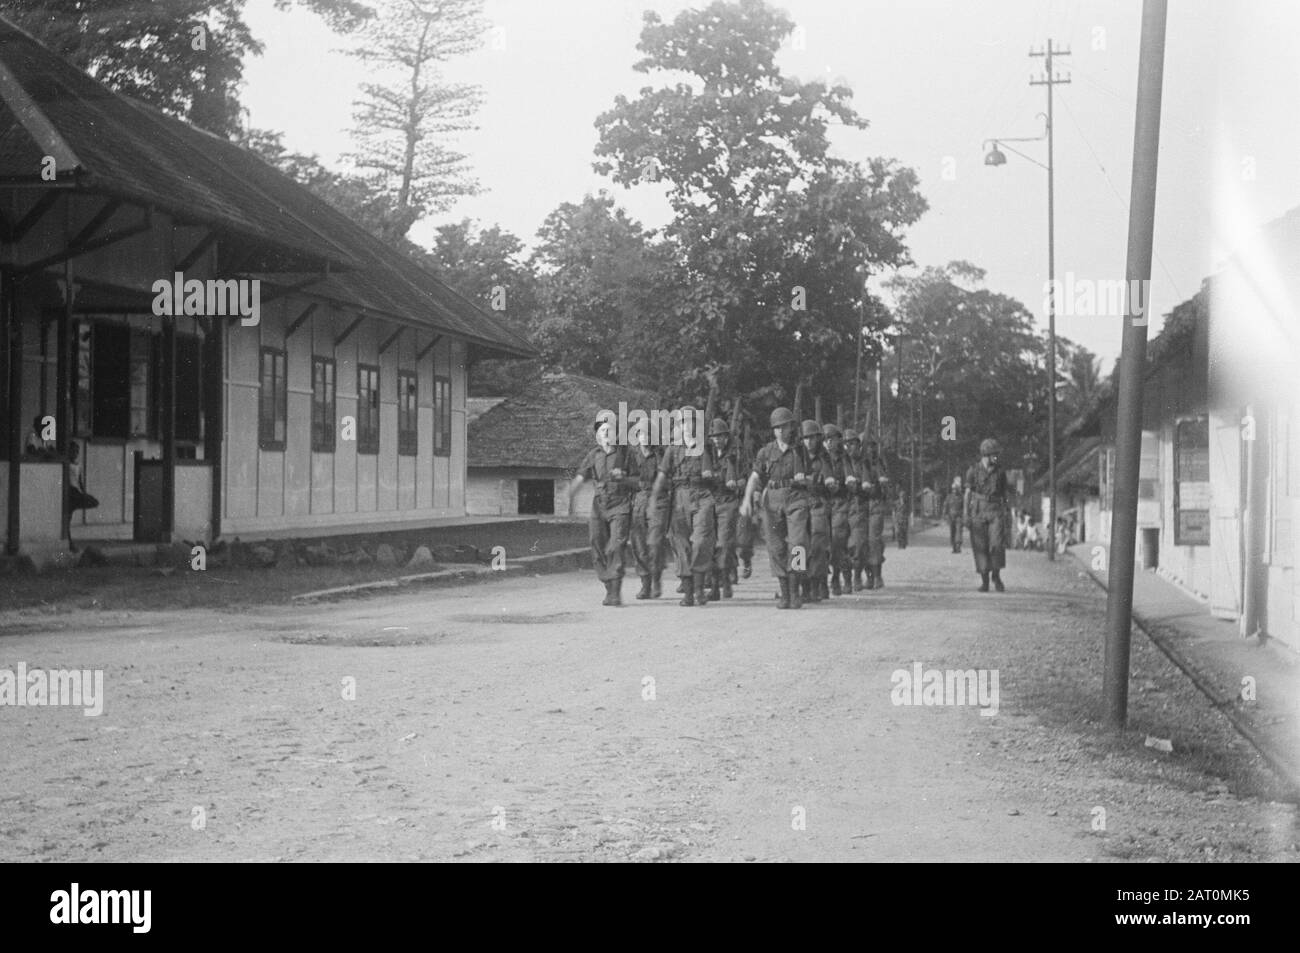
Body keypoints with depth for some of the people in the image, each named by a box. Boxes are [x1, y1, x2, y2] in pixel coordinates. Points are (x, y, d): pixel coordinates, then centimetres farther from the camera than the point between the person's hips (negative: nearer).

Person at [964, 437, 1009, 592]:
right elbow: (967, 493, 2)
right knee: (980, 546, -2)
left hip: (995, 511, 1)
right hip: (978, 511, -1)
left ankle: (996, 576, 3)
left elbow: (1004, 494, 13)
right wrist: (967, 516, -4)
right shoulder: (973, 471, 0)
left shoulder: (1000, 472, 6)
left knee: (997, 544, -14)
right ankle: (984, 580, 6)